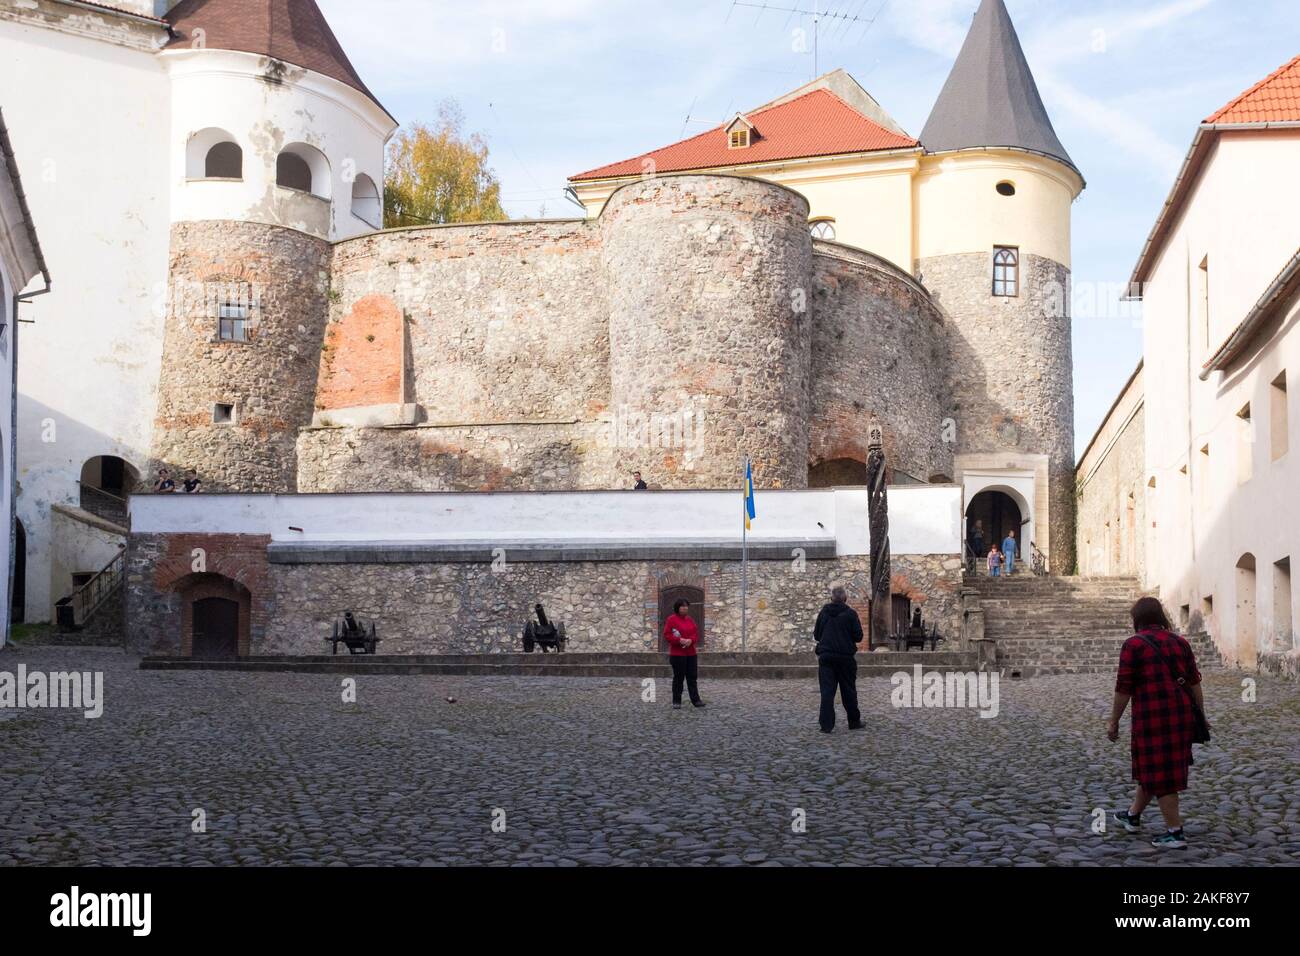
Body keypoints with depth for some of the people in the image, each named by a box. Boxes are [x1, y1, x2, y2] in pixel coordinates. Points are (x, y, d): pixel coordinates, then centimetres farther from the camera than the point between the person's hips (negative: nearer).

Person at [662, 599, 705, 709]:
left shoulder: (690, 619, 11)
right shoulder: (671, 619, -6)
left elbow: (696, 634, 11)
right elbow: (667, 635, -11)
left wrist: (691, 640, -11)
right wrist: (679, 640, -22)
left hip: (691, 653, 5)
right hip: (677, 654, -5)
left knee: (692, 677, 6)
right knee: (678, 678, -1)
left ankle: (695, 700, 11)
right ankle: (676, 701, 7)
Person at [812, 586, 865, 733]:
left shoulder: (824, 613, 2)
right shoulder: (850, 614, -6)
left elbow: (816, 635, 7)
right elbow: (858, 637, -5)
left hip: (826, 656, 1)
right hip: (845, 657, -1)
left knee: (827, 691, 0)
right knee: (848, 691, 10)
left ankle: (826, 725, -6)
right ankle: (854, 722, 20)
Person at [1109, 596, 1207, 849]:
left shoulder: (1133, 645, -7)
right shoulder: (1180, 642, 9)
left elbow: (1123, 688, -9)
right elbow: (1194, 682, 8)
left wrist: (1113, 721, -2)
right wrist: (1200, 715, 14)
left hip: (1153, 715, -7)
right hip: (1181, 713, 7)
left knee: (1159, 771, 1)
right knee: (1155, 765, 19)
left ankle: (1175, 833, 1)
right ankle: (1133, 816, 35)